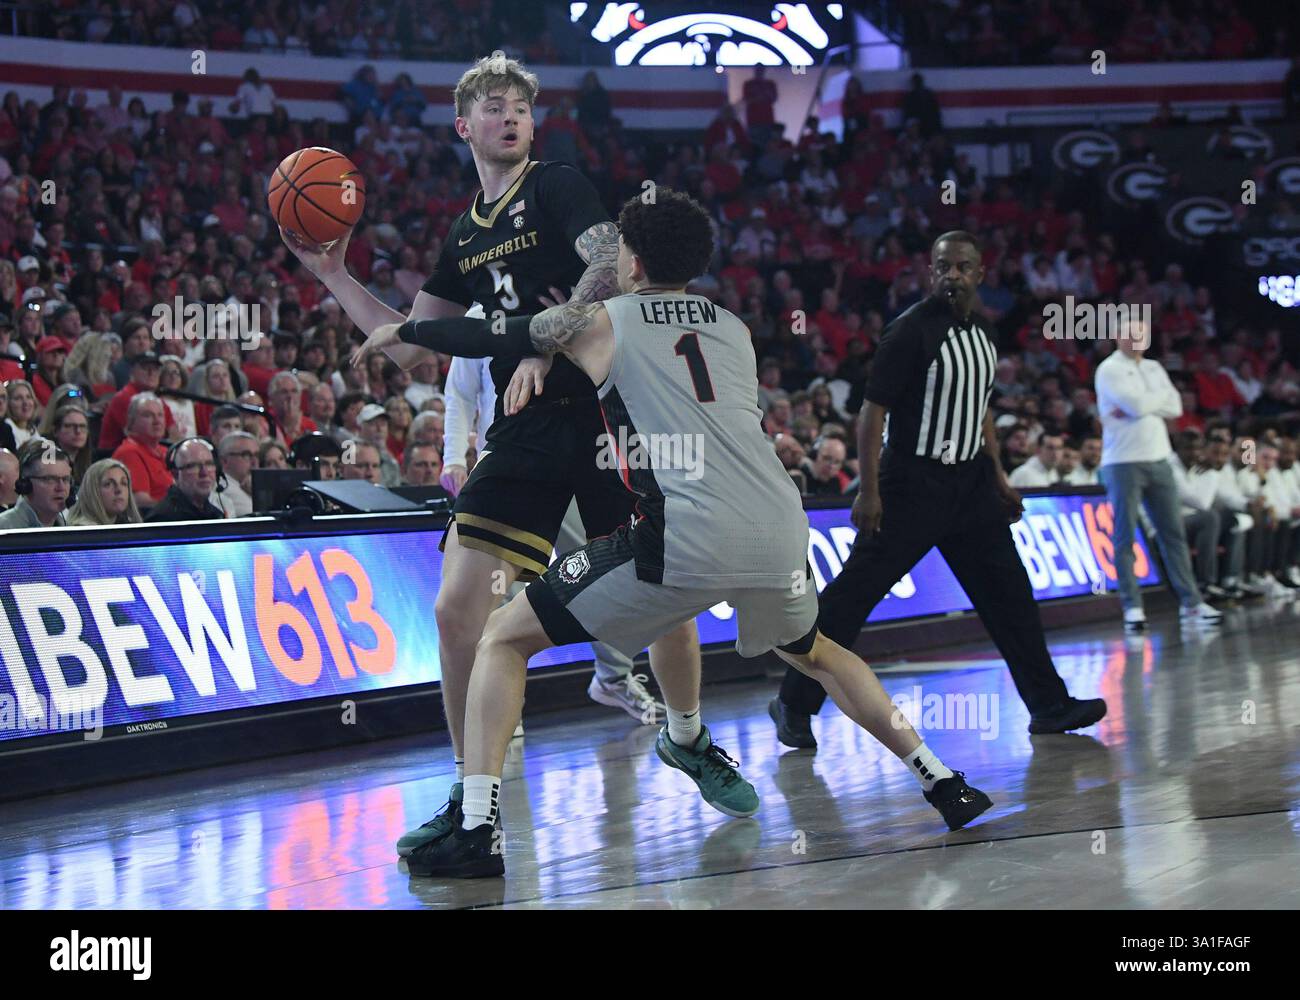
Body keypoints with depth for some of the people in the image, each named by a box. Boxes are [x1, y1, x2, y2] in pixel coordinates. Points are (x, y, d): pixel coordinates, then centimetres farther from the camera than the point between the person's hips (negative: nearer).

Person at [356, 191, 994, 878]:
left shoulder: (600, 323, 11)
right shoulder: (735, 328, 24)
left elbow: (482, 338, 19)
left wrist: (400, 331, 38)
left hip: (685, 540, -5)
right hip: (778, 536, 5)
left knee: (503, 639, 8)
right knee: (813, 653, 37)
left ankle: (476, 829, -5)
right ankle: (942, 782, 31)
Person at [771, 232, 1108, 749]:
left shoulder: (979, 334, 10)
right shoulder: (911, 330, -14)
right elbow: (873, 410, -15)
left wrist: (997, 476, 18)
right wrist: (868, 492, -20)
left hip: (968, 482, 7)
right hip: (912, 486, -7)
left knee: (1008, 590, 5)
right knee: (855, 592, -5)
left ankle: (1049, 705, 11)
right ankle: (794, 705, 4)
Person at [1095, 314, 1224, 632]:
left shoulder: (1154, 368, 16)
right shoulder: (1109, 370, -5)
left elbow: (1174, 407, 3)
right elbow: (1137, 405, -17)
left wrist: (1144, 404, -10)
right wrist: (1161, 395, 1)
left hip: (1158, 460, 6)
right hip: (1124, 463, -6)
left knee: (1173, 532, 5)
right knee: (1124, 537, -3)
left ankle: (1191, 602, 8)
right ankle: (1132, 607, 0)